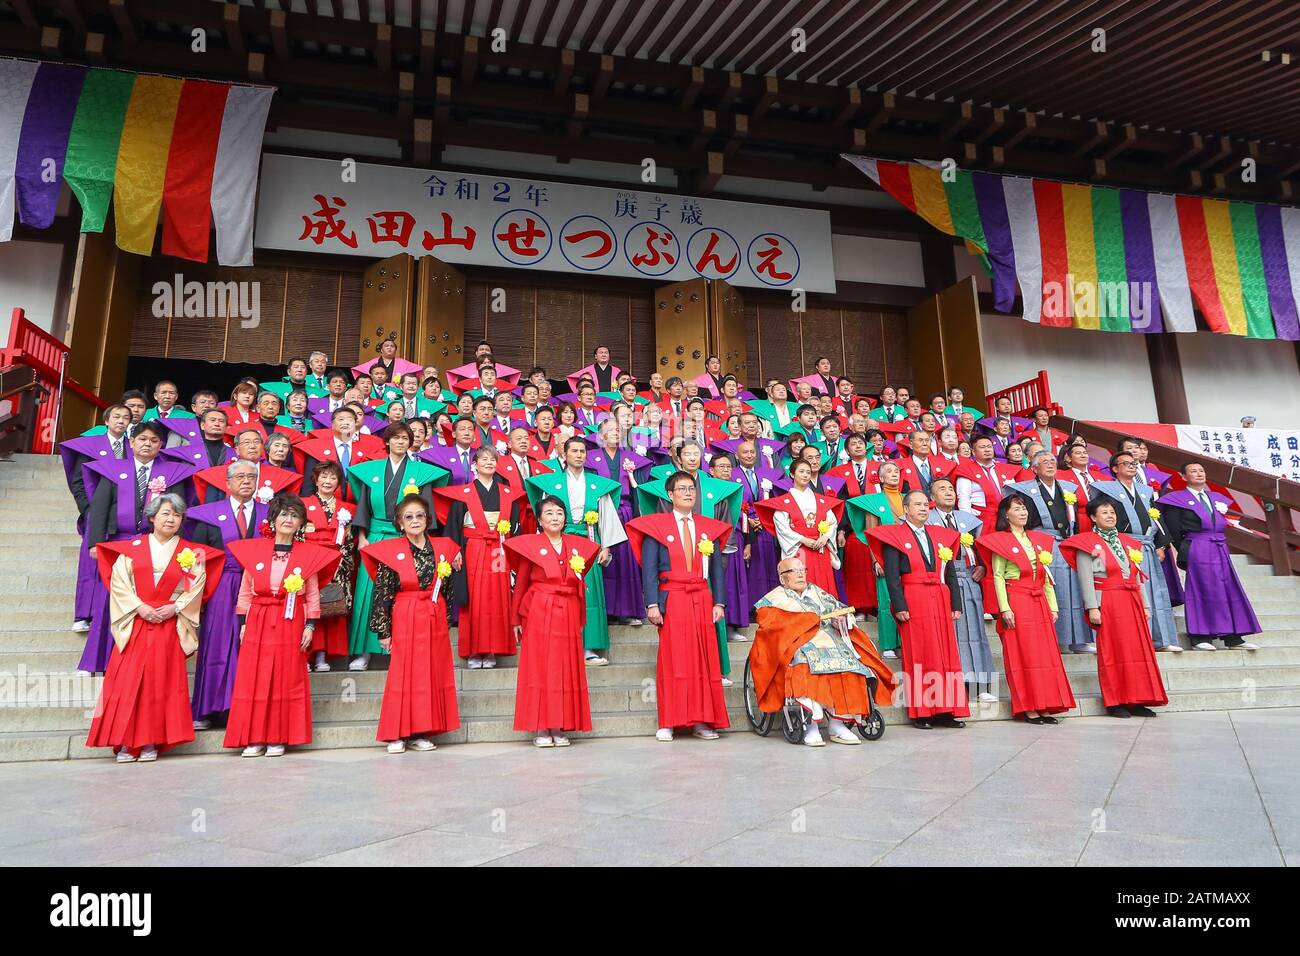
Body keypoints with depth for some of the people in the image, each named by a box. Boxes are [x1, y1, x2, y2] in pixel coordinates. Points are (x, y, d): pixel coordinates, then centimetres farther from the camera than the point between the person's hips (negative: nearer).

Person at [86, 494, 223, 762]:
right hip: (135, 623, 0)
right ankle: (125, 742, 2)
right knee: (128, 679, -5)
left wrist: (175, 607, -12)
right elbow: (118, 582, 0)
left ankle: (151, 742, 4)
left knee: (161, 680, -2)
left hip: (170, 624, 0)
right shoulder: (131, 548, 7)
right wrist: (140, 607, -11)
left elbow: (196, 588, 2)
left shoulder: (191, 553, 7)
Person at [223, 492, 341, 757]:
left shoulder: (308, 554, 2)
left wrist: (310, 626, -3)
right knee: (253, 680, 1)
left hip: (291, 623, -1)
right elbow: (245, 591, 8)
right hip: (257, 623, 1)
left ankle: (279, 738, 11)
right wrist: (243, 623, 4)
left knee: (287, 680, 2)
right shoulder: (254, 550, 5)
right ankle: (254, 738, 11)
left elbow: (313, 596, 3)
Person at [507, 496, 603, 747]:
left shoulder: (578, 545, 11)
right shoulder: (530, 544, 1)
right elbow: (520, 584, 4)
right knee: (539, 667, -2)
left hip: (568, 615, 3)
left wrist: (581, 618, 12)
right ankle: (540, 729, 4)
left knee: (566, 669, 4)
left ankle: (560, 728, 11)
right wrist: (516, 620, 2)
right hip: (539, 613, -3)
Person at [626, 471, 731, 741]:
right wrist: (652, 604, -11)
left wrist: (719, 602, 1)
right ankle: (668, 723, 2)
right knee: (672, 660, -4)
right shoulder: (655, 526, 3)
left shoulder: (709, 527, 14)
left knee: (705, 660, 2)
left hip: (702, 600, 3)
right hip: (671, 600, -3)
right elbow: (649, 570, -2)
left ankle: (701, 721, 9)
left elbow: (717, 568, 11)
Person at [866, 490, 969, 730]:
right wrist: (899, 606, -15)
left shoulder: (941, 535, 17)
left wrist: (956, 604, 6)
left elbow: (950, 573, 14)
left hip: (940, 602, 5)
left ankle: (945, 711, 9)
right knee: (918, 657, -2)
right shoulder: (894, 536, 1)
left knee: (946, 655, 3)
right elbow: (891, 575, -7)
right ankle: (921, 712, 4)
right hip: (913, 602, -5)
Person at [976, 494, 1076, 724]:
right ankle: (1029, 708, 0)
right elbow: (998, 577, -7)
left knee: (1045, 652, 3)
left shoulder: (1038, 540, 18)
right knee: (1023, 653, -4)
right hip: (1016, 602, -6)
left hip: (1039, 602, 6)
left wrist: (1052, 606, 10)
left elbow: (1046, 576, 17)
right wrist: (1005, 608, -16)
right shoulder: (1000, 541, -1)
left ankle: (1045, 706, 8)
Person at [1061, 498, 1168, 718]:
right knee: (1113, 650, -4)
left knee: (1138, 649, 3)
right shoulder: (1087, 543, 0)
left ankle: (1136, 700, 10)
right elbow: (1086, 578, -8)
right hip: (1107, 604, -6)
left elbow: (1137, 577, 18)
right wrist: (1092, 607, -16)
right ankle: (1115, 702, 3)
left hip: (1132, 603, 6)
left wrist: (1145, 605, 12)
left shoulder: (1128, 542, 19)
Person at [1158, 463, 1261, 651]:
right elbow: (1173, 531, -1)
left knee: (1229, 591, 3)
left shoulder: (1217, 498, 19)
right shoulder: (1178, 499, 1)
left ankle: (1233, 638, 7)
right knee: (1202, 592, -6)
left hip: (1220, 550, 6)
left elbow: (1221, 525, 18)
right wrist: (1185, 551, 0)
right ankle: (1200, 637, -1)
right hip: (1197, 550, -6)